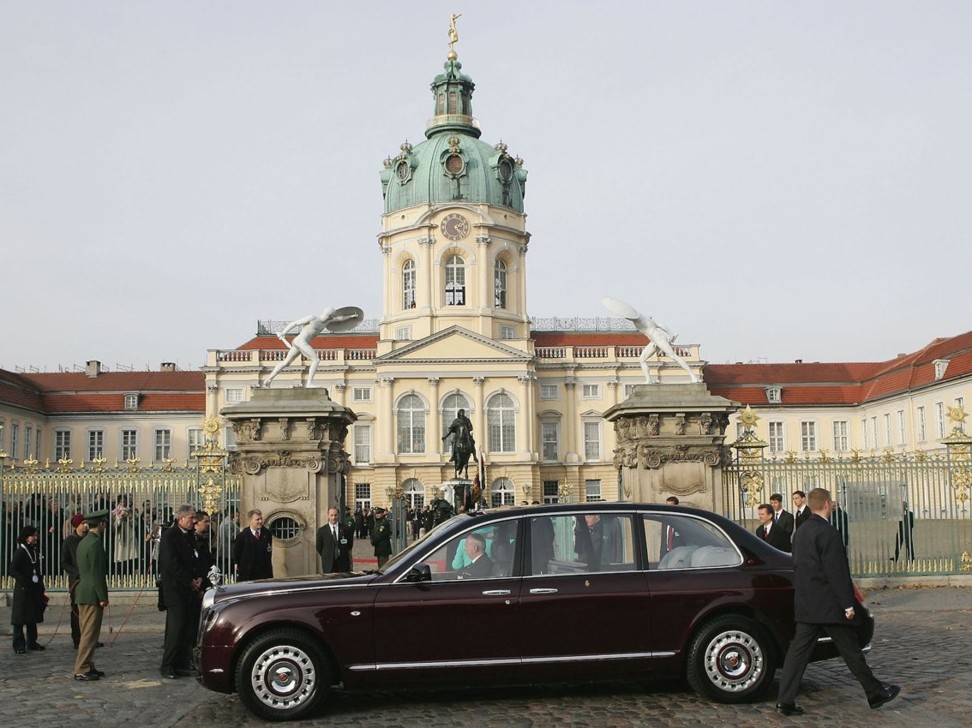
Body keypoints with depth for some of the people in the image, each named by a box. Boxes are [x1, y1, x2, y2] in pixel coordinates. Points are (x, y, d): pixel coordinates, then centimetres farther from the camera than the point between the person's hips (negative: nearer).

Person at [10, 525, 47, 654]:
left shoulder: (36, 551, 11)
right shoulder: (20, 552, -10)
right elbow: (12, 570, -13)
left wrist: (41, 588, 13)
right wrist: (26, 581, -21)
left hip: (35, 590, 7)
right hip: (23, 589, -7)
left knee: (33, 616, 13)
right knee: (20, 618, -2)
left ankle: (32, 642, 21)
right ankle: (19, 645, 3)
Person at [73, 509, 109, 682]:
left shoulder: (84, 542, 13)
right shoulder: (95, 543, -16)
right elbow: (97, 573, -20)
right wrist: (103, 597, -16)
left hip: (82, 594, 10)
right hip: (92, 595, -10)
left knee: (87, 633, 14)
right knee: (90, 634, -5)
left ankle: (87, 666, 20)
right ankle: (82, 671, -3)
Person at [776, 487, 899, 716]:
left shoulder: (801, 531, 11)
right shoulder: (827, 532, -17)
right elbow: (837, 571, -19)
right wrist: (848, 605, -15)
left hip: (806, 604, 8)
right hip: (828, 605, -8)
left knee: (799, 650, 5)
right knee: (850, 650, 6)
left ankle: (785, 701, 1)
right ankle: (875, 693, 21)